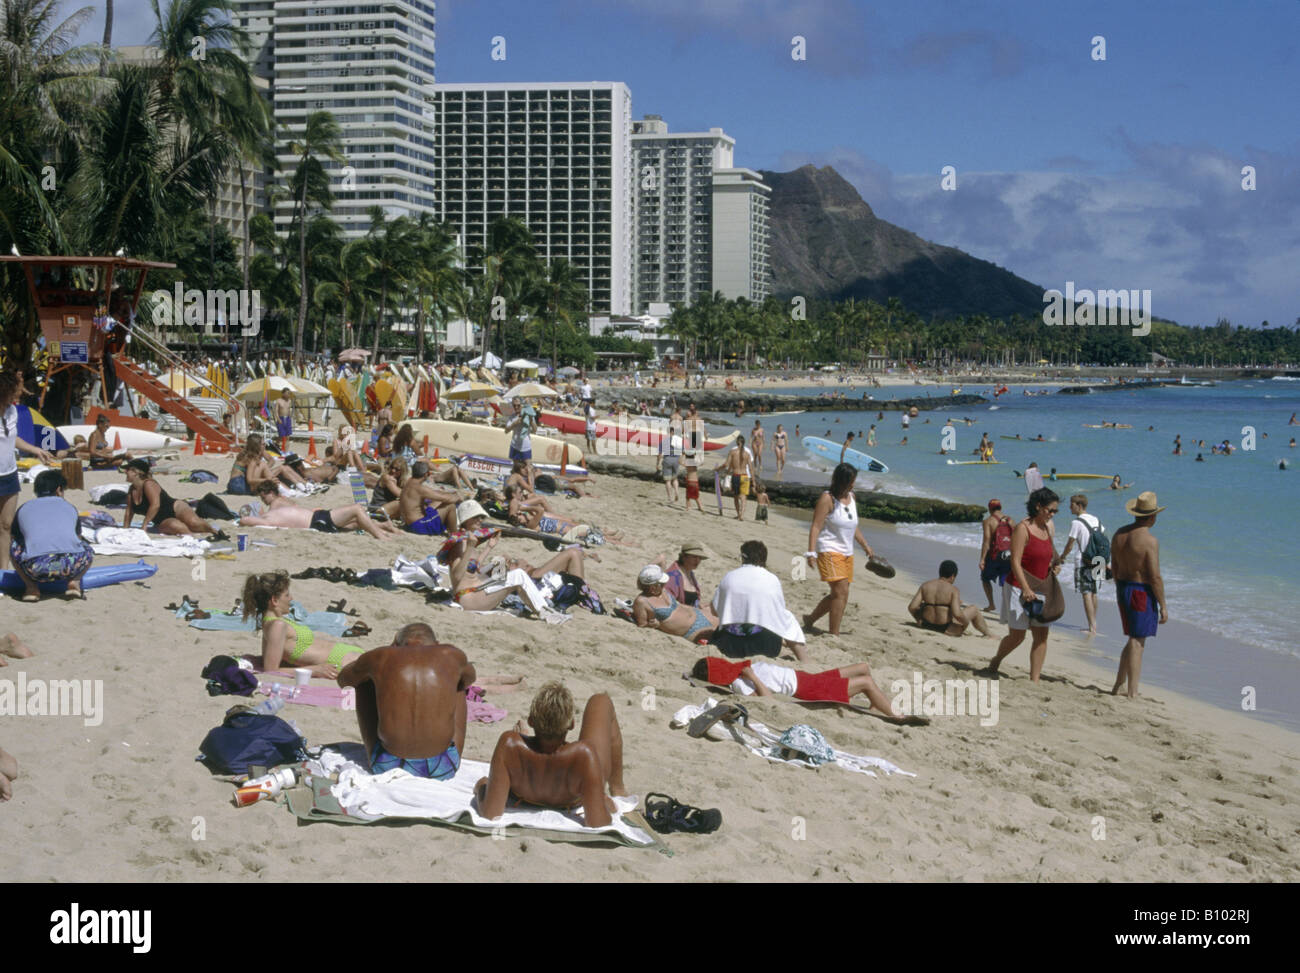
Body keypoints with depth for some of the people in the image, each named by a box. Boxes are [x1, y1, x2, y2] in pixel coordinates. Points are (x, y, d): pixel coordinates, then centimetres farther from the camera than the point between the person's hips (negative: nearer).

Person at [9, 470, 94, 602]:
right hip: (71, 565, 0)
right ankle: (74, 582, 7)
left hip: (36, 568, 0)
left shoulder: (23, 509, 26)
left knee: (14, 548, 29)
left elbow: (16, 537, 41)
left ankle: (31, 586, 11)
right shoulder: (69, 507, 27)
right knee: (87, 550, 33)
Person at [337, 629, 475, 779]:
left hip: (388, 766, 0)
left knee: (362, 680, 22)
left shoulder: (380, 657, 0)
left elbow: (343, 680, 24)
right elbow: (469, 679, 28)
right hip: (442, 769, 1)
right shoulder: (450, 654, 2)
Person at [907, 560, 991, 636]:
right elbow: (957, 614, -24)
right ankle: (987, 634, 36)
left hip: (927, 625, 4)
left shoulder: (925, 585, -2)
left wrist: (918, 619, 12)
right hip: (947, 629, -4)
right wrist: (967, 622, -4)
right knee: (974, 609, 18)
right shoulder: (953, 590, -14)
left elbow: (912, 607, -7)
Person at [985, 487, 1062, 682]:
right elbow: (1015, 563, -20)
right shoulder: (1022, 529, -14)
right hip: (1019, 588, -7)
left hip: (1039, 590, 7)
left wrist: (1055, 565, 4)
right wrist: (1026, 589, -29)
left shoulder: (1047, 529, 9)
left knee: (1042, 634, -1)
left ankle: (1034, 680, 4)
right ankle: (996, 661, 29)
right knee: (1017, 635, 0)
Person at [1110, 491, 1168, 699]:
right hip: (1142, 593, -8)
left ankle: (1117, 686, 22)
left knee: (1134, 639, 19)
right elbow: (1155, 577, -19)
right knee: (1137, 642, -1)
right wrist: (1163, 606, -12)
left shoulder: (1119, 534, 5)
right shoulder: (1149, 541, -19)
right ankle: (1132, 694, 2)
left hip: (1123, 589, 8)